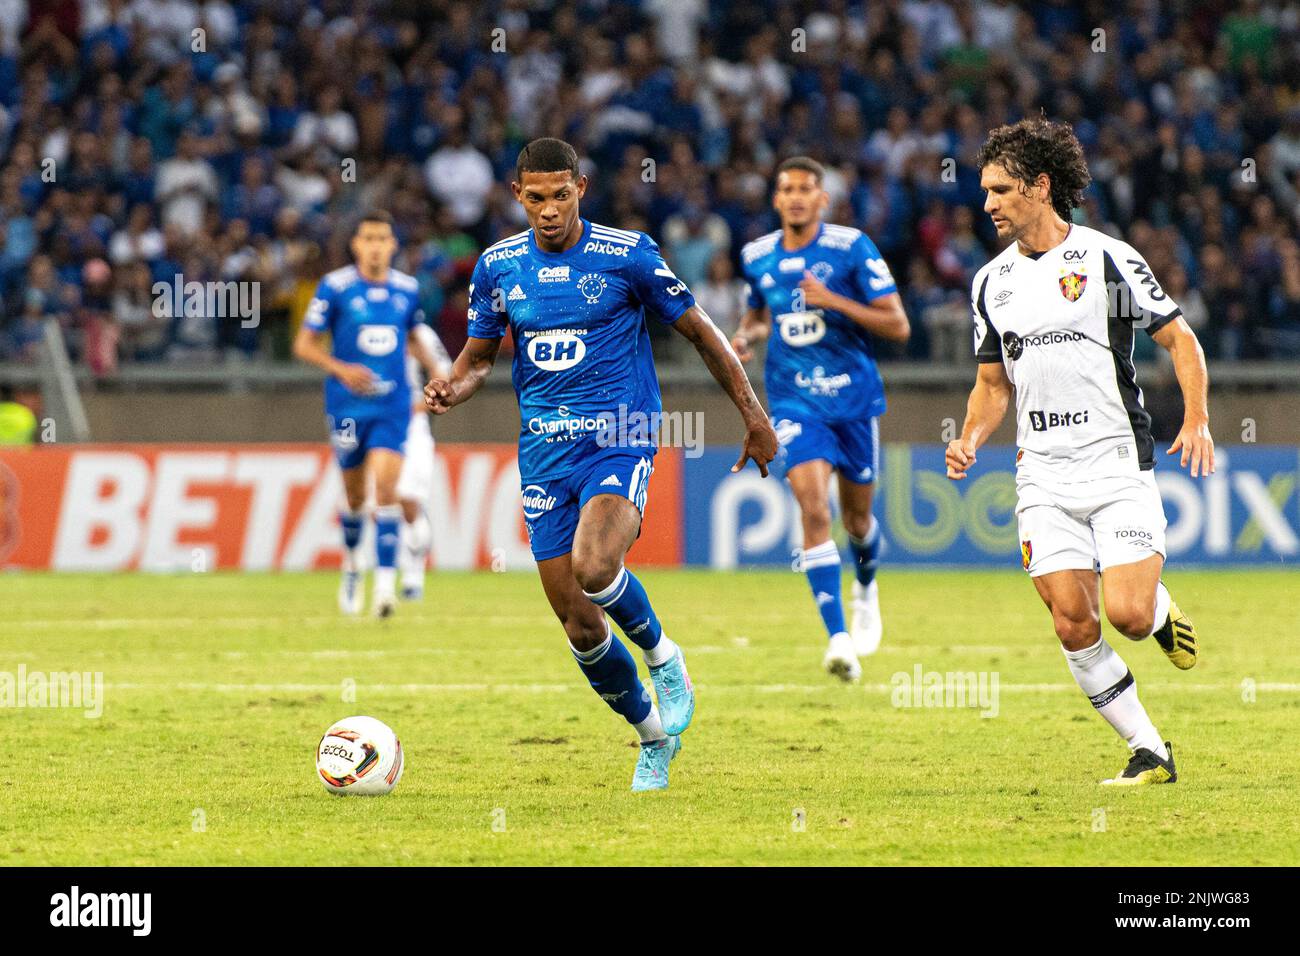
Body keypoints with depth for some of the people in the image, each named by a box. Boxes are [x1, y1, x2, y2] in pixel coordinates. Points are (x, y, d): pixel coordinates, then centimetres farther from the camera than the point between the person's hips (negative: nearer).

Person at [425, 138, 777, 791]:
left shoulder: (627, 254, -5)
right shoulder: (498, 266, 5)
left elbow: (699, 331, 4)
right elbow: (479, 356, 16)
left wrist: (752, 414, 4)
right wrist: (452, 389, -8)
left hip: (619, 442, -4)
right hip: (544, 454, 4)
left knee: (593, 569, -32)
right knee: (580, 626, 1)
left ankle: (662, 655, -1)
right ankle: (653, 737, 23)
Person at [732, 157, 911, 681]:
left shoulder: (852, 247, -9)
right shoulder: (756, 257, 3)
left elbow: (898, 326, -11)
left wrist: (834, 301, -22)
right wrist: (746, 335, 1)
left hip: (854, 396, -1)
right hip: (794, 400, 1)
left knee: (856, 514, 13)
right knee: (814, 507, -19)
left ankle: (866, 589, 50)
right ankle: (838, 639, -24)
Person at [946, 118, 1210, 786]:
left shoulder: (1106, 258, -4)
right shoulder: (991, 282, 11)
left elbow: (1180, 338, 2)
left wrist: (1196, 420, -11)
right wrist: (970, 441, 2)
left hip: (1118, 464, -4)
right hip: (1043, 475, 4)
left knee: (1128, 616, -16)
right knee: (1073, 625, -7)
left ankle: (1160, 607, 21)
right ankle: (1149, 752, 4)